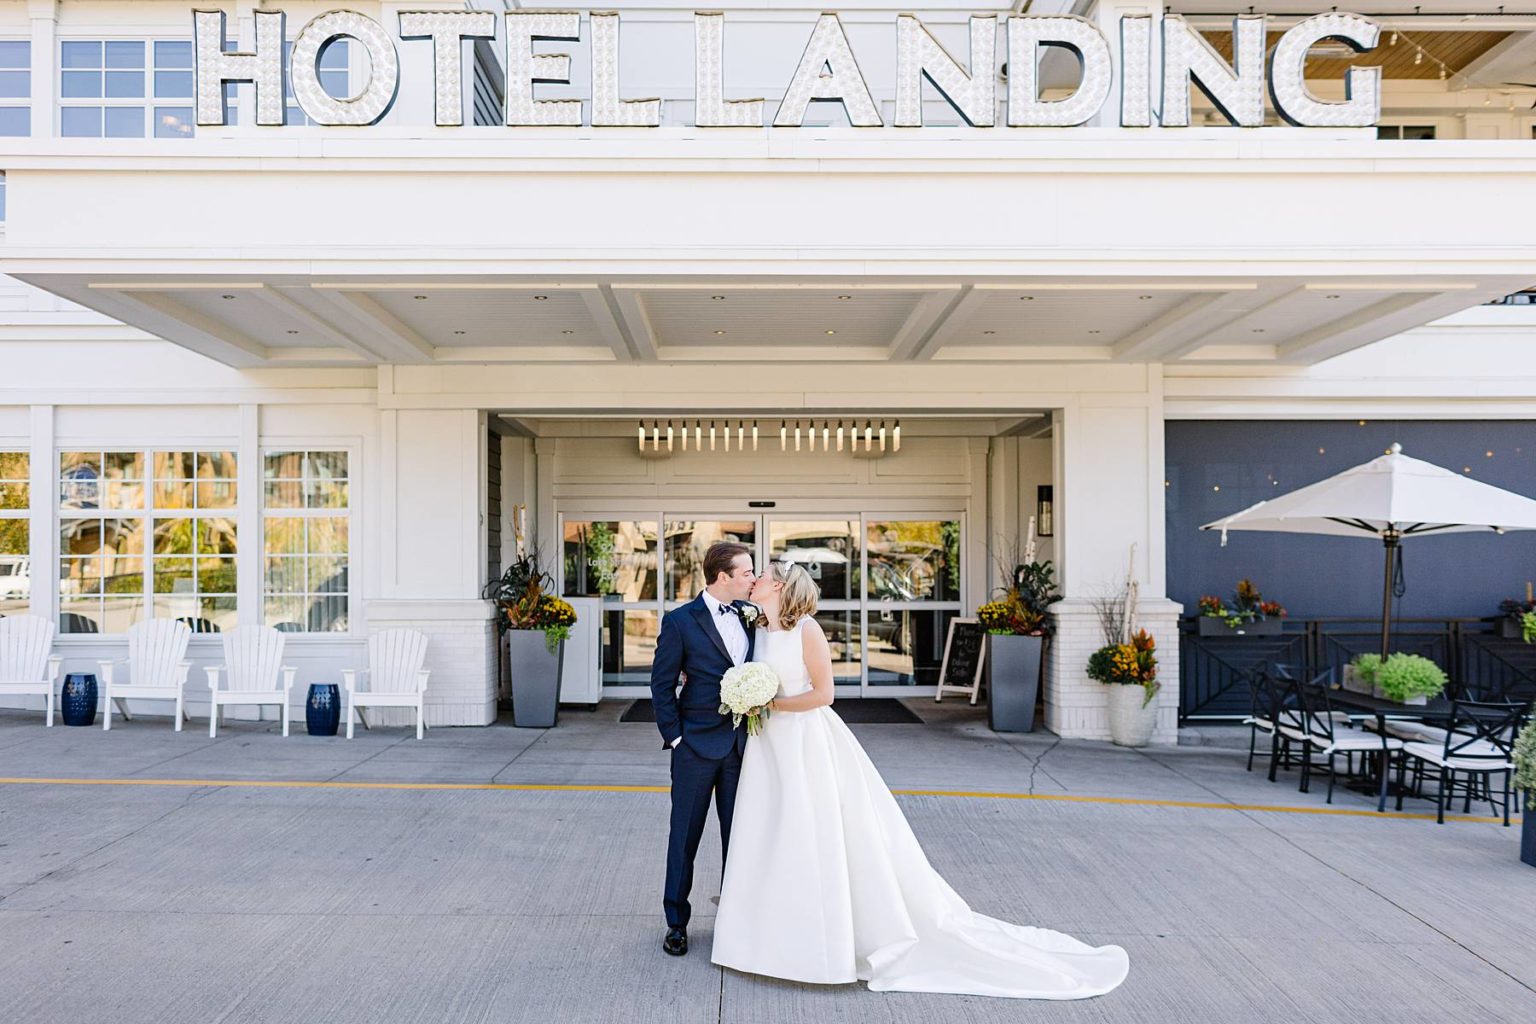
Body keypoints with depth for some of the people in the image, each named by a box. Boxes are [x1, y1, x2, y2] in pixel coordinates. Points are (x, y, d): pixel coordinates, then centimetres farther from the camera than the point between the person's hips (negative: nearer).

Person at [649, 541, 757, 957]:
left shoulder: (748, 614, 5)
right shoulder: (680, 621, -9)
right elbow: (662, 684, -5)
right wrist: (674, 736, -8)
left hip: (741, 743, 4)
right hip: (697, 746, -4)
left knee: (738, 835, 13)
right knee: (684, 836, 7)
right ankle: (676, 923, 22)